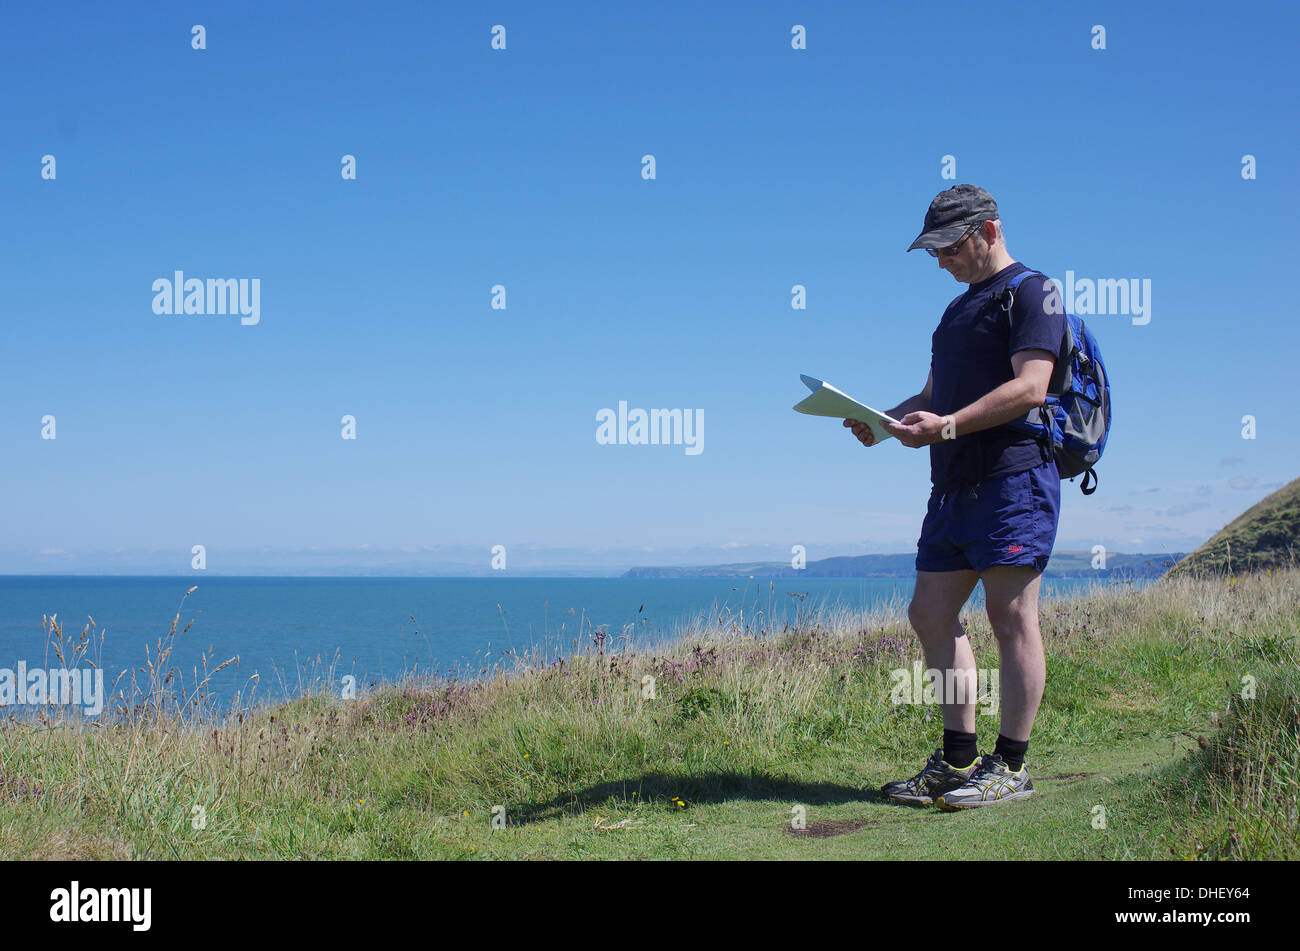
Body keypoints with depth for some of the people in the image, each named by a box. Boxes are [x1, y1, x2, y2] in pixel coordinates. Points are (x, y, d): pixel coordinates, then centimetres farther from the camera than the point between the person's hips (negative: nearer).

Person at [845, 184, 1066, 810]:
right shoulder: (959, 309, 25)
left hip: (1013, 476, -9)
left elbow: (1030, 387, -16)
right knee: (930, 615, 7)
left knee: (1011, 616, -7)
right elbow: (935, 395, 26)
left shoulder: (1032, 292, -3)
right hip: (954, 484, 9)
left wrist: (947, 426, -23)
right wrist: (883, 419, 6)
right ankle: (959, 759, 15)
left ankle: (1010, 767, -2)